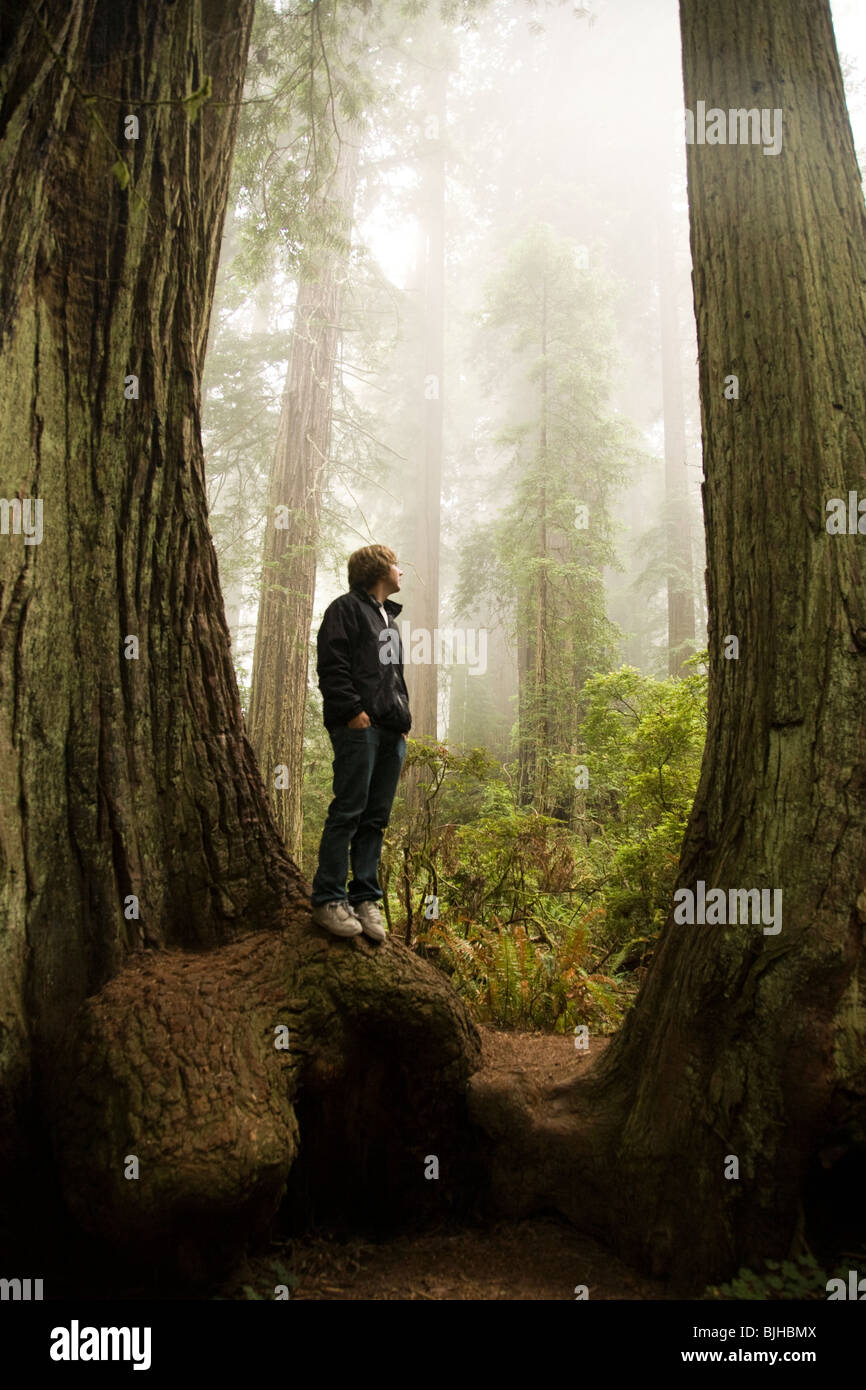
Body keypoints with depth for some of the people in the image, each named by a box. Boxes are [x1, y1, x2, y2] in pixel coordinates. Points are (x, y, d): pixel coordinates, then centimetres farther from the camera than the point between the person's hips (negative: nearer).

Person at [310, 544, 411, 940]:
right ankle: (328, 900, -6)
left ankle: (365, 898, 10)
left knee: (377, 816, 6)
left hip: (391, 730, 8)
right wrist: (353, 709, -17)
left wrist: (403, 716, 16)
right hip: (359, 726, -8)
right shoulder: (347, 608, 2)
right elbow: (331, 665, -9)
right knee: (349, 810, -10)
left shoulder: (389, 618, 28)